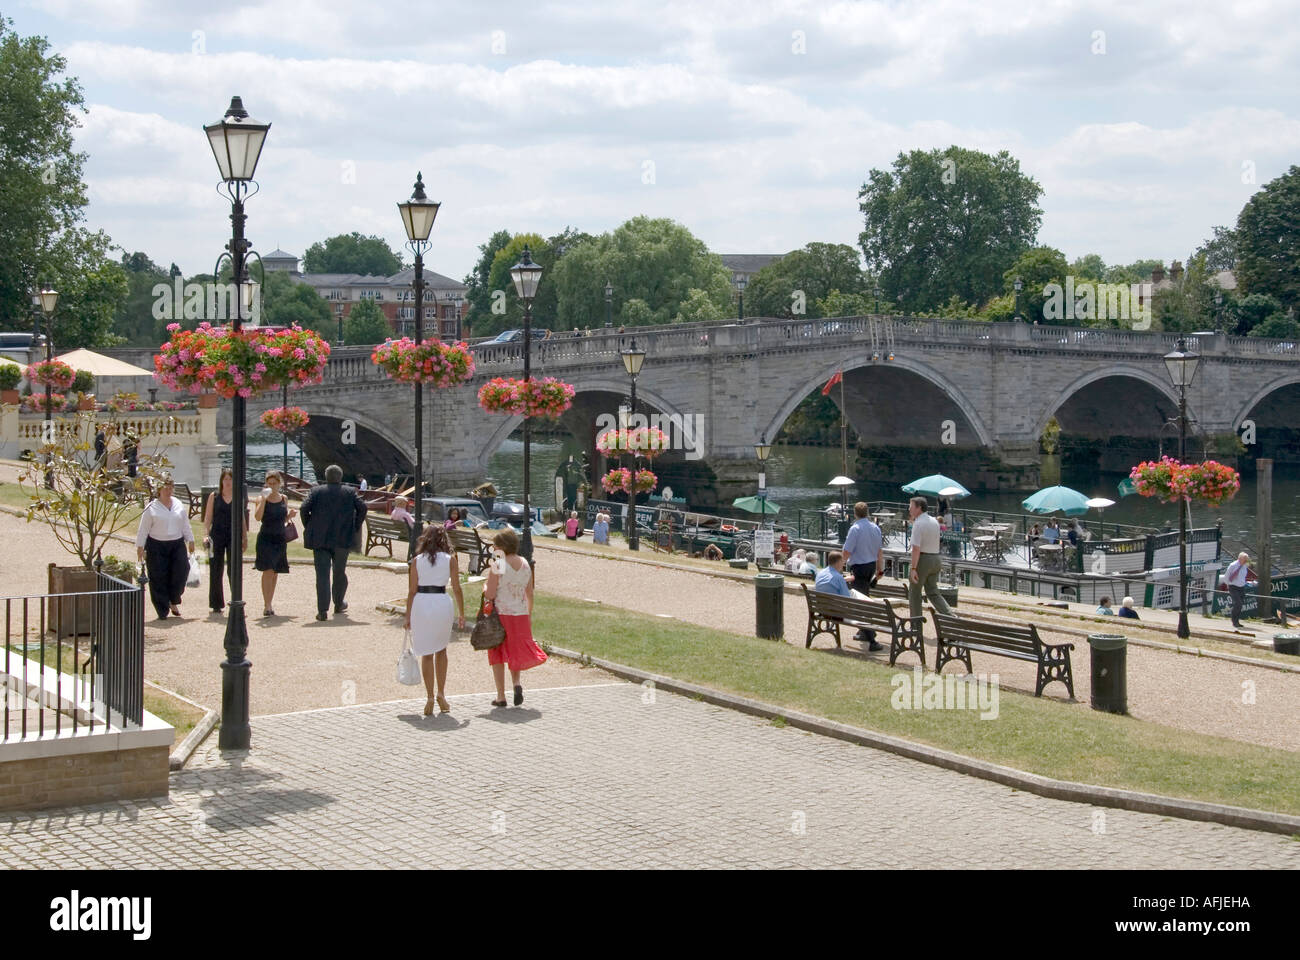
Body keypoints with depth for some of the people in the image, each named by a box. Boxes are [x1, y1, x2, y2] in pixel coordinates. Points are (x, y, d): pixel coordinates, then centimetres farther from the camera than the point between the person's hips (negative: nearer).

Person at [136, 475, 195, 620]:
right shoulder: (151, 508, -2)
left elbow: (185, 525, 18)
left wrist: (190, 541, 16)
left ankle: (173, 602, 14)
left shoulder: (179, 505, 11)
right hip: (157, 546, -3)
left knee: (180, 572, -10)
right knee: (159, 578, -3)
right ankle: (162, 611, 5)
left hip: (177, 544, 3)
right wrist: (140, 546, -6)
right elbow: (144, 529, -2)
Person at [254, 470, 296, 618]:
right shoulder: (262, 499, -4)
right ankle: (266, 606, -15)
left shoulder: (283, 498, 9)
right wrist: (263, 500, -23)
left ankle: (268, 604, 17)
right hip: (266, 538, -5)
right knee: (268, 571, -14)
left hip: (280, 539, 5)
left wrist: (291, 515, 0)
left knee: (275, 573, 8)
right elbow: (258, 517, -18)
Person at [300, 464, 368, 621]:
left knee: (322, 573, -2)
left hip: (320, 539, -1)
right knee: (340, 572, 17)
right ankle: (338, 604, 30)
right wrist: (356, 527, 4)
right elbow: (362, 507, -6)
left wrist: (308, 527, 4)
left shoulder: (316, 491, 3)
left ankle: (322, 610, -10)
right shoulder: (350, 492, 4)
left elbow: (304, 508, -7)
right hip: (342, 539, 1)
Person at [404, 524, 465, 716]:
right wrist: (461, 614, 9)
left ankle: (430, 696, 3)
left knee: (426, 653, 8)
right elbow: (456, 589, 1)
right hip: (442, 603, 0)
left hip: (421, 602, 0)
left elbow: (412, 590, 2)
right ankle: (440, 693, 15)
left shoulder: (417, 561, 3)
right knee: (441, 650, 19)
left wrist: (408, 616, 8)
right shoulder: (450, 559, 2)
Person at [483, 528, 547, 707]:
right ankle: (516, 683, -4)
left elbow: (490, 595, -15)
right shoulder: (525, 564, 3)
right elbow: (529, 594, 9)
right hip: (520, 614, 5)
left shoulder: (498, 565, -13)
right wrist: (529, 615, 20)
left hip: (501, 614, -5)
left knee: (498, 655, 8)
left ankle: (501, 696, 10)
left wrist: (485, 589, 7)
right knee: (516, 652, 20)